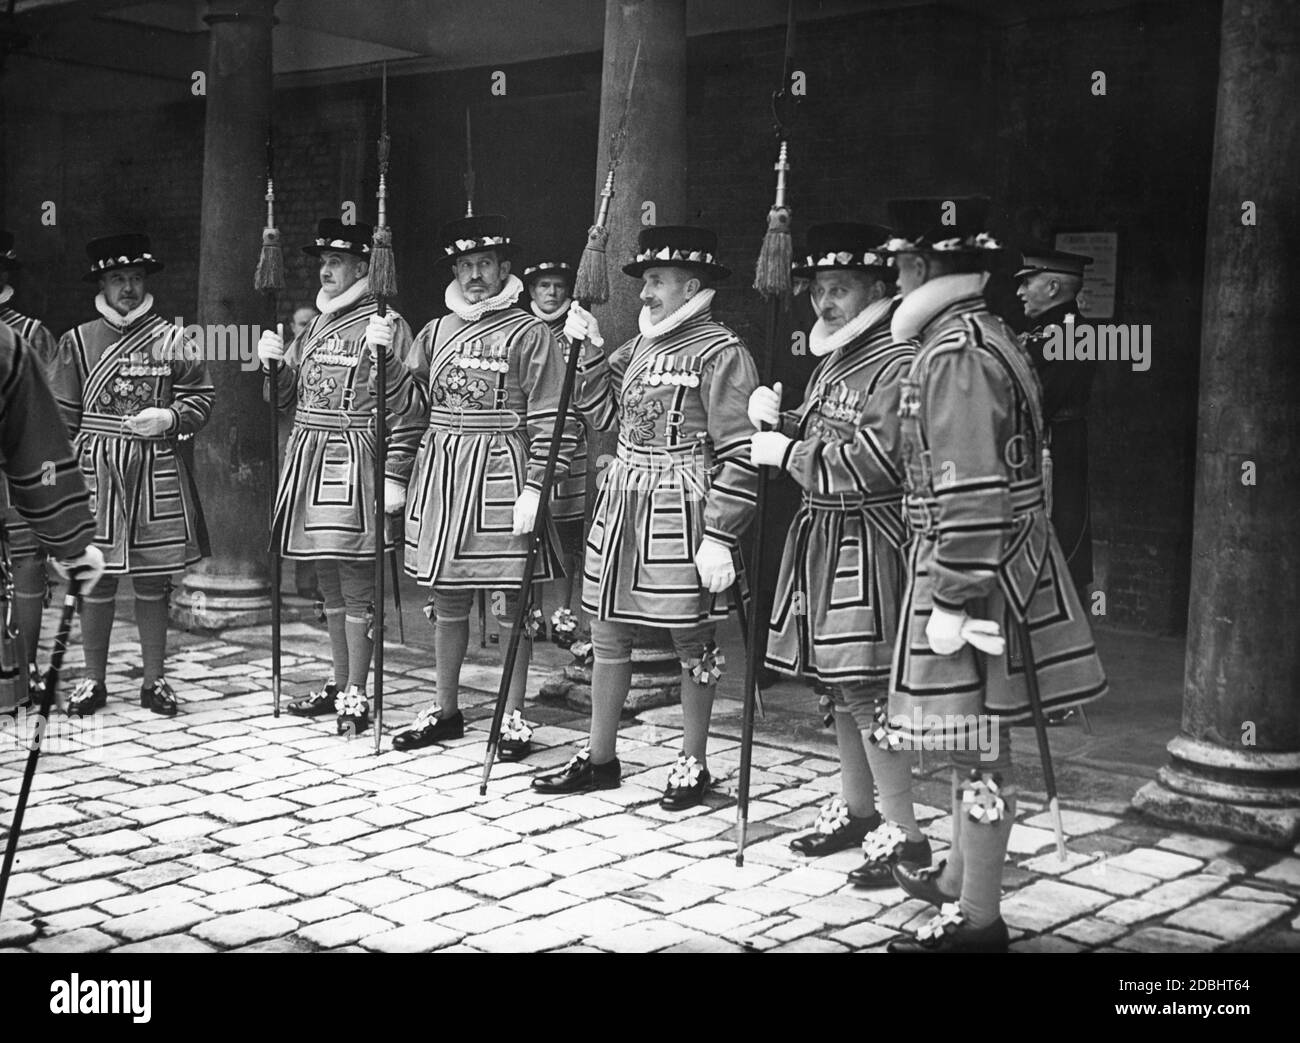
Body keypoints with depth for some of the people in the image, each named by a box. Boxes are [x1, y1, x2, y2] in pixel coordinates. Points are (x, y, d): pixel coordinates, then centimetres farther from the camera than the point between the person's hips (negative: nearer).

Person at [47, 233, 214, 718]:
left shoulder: (172, 341, 4)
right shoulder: (77, 341, 6)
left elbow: (201, 397, 6)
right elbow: (62, 413, 6)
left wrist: (169, 417, -12)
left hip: (157, 473, 0)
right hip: (96, 469, 0)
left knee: (152, 581, 5)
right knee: (97, 578, 4)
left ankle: (154, 679, 15)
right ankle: (93, 679, 15)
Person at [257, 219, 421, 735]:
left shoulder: (386, 325, -6)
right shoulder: (316, 325, 16)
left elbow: (408, 408, -14)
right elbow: (285, 397, 22)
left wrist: (384, 357, -27)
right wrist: (273, 364, 4)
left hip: (354, 460, -8)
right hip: (309, 456, 8)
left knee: (355, 586, -4)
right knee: (328, 584, 15)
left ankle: (356, 694, 4)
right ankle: (338, 682, 26)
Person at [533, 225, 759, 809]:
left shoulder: (721, 352, -12)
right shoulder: (640, 345, 12)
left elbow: (739, 455, -16)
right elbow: (603, 412, 18)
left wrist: (719, 537, -19)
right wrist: (590, 350, 6)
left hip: (683, 512, -8)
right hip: (622, 502, 8)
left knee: (692, 642, 7)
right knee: (608, 634, 12)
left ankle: (693, 766, 21)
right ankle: (600, 759, 26)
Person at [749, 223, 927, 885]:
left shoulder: (898, 364, -14)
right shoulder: (831, 361, 16)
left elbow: (878, 464, -23)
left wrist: (790, 453, -15)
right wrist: (778, 422, 2)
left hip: (867, 545, -9)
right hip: (821, 535, 9)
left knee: (867, 687, -8)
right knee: (839, 685, 16)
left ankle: (903, 833, 0)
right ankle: (855, 810, 29)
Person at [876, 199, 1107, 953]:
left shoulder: (957, 354, -18)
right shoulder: (986, 335, 13)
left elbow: (972, 494, -24)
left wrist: (953, 600, -21)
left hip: (969, 567, -10)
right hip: (1006, 563, 10)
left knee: (977, 743, -1)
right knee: (975, 739, 21)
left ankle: (977, 920, 10)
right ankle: (960, 877, 37)